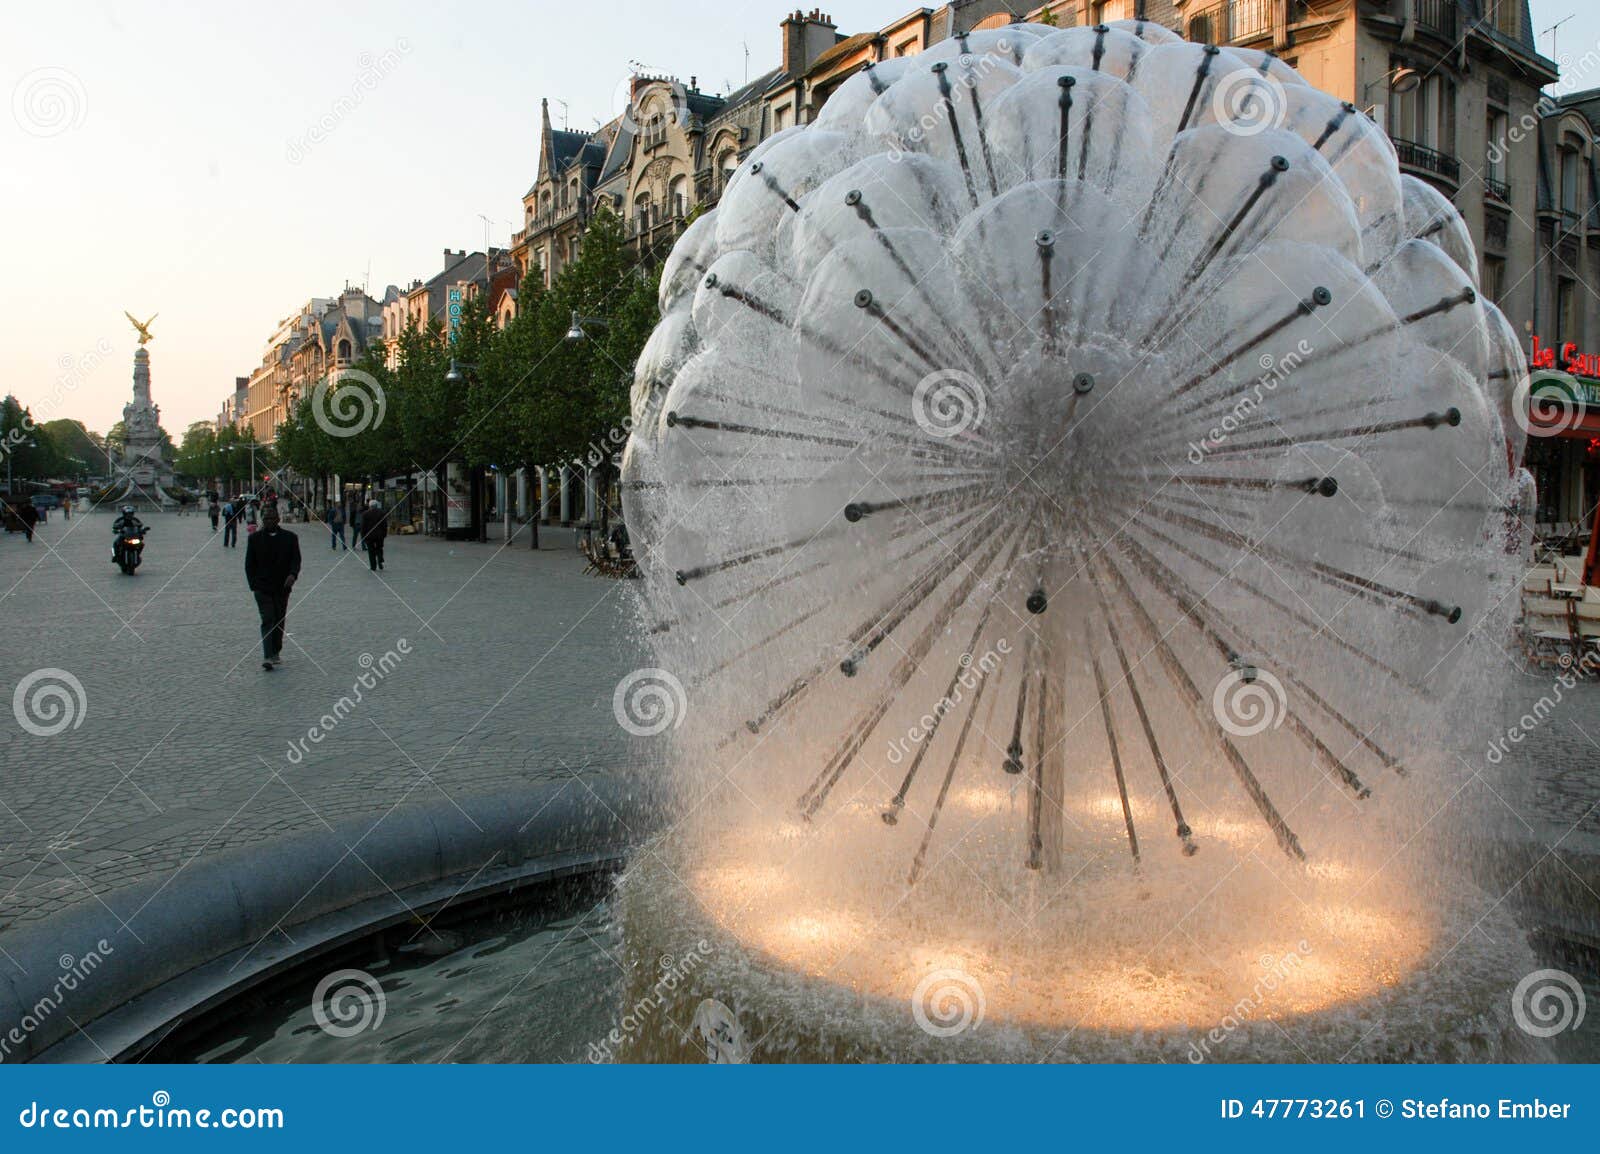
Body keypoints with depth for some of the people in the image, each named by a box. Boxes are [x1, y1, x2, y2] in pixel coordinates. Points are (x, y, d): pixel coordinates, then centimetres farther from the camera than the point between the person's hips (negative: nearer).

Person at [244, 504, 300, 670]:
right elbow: (249, 564, 7)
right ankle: (267, 656, -17)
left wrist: (293, 574, -21)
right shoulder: (255, 538, 4)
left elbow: (296, 559, -1)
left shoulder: (290, 538, 3)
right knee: (268, 620, -12)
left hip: (282, 588, 2)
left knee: (279, 621, 9)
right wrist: (254, 585, -1)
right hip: (262, 588, -2)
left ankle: (276, 653, 23)